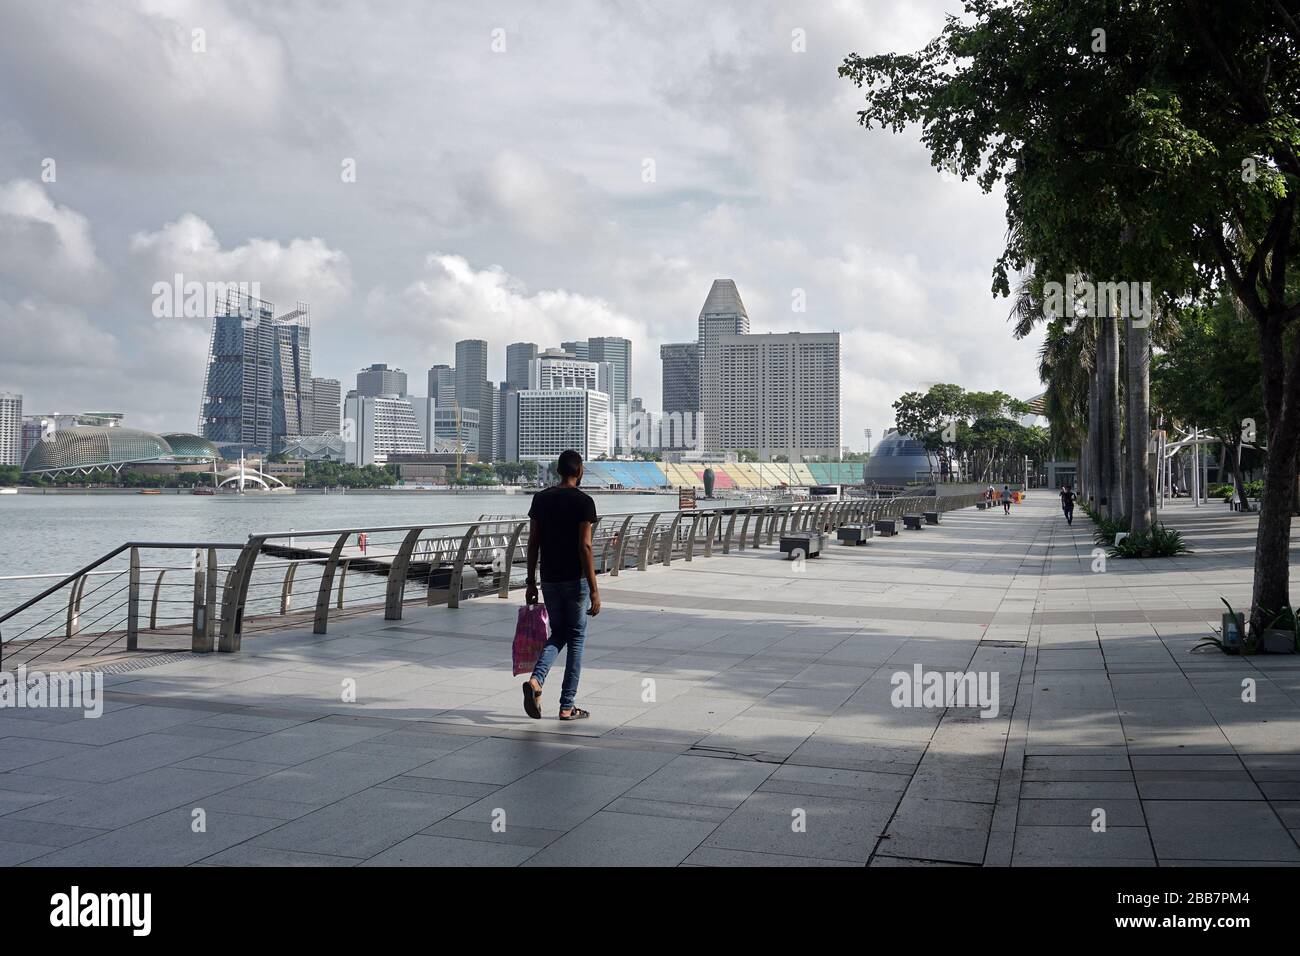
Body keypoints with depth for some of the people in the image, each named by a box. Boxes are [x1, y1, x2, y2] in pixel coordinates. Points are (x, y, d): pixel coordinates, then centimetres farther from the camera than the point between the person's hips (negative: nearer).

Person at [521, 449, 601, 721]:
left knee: (557, 634, 18)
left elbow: (533, 543, 5)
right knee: (576, 639, 7)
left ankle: (536, 680, -9)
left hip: (549, 579, 5)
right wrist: (594, 590, -14)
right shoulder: (583, 501, -10)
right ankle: (567, 706, 9)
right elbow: (585, 547, -15)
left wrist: (531, 582, 12)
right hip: (576, 579, -4)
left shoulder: (541, 498, 5)